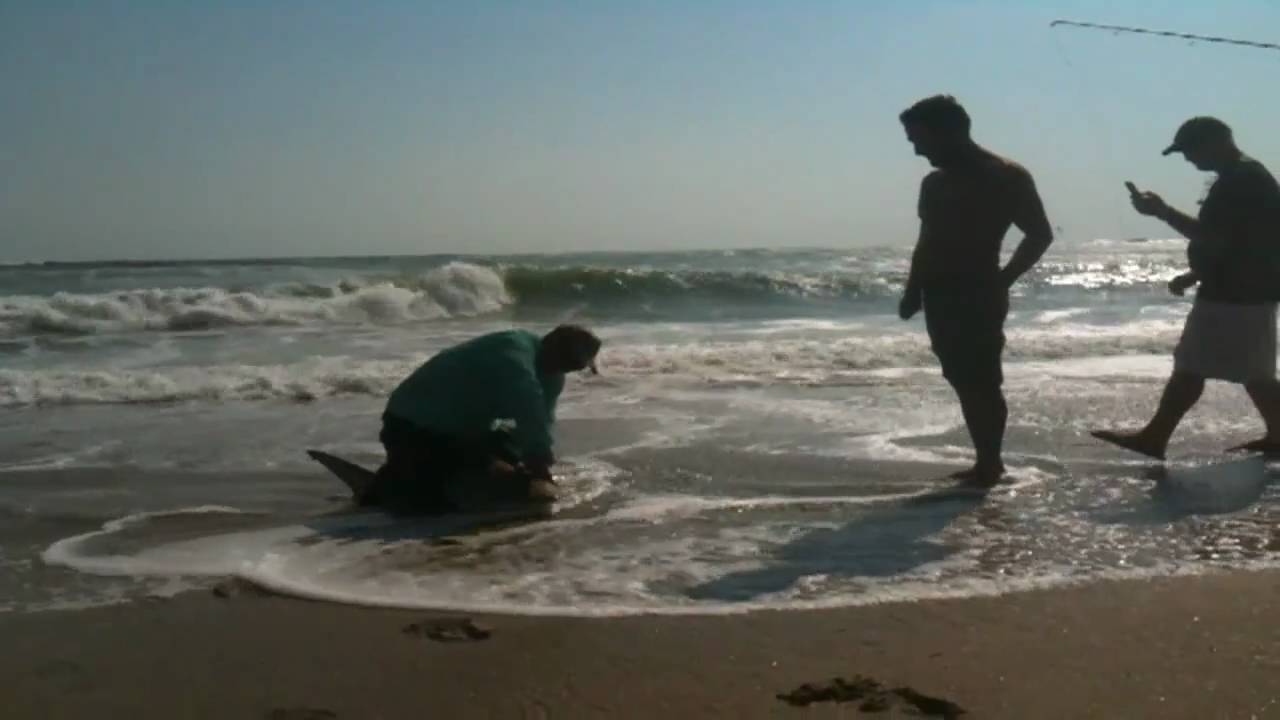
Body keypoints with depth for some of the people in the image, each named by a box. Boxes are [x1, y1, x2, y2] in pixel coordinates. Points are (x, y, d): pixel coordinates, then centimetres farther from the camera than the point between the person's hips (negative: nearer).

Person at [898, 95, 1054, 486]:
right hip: (941, 297, 7)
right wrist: (913, 291, 9)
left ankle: (989, 465, -1)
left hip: (979, 296, -7)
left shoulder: (1007, 177, -3)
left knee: (982, 383, -7)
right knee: (965, 383, 8)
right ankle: (986, 464, 15)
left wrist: (1002, 280, -7)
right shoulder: (933, 184, 17)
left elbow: (1040, 234, 0)